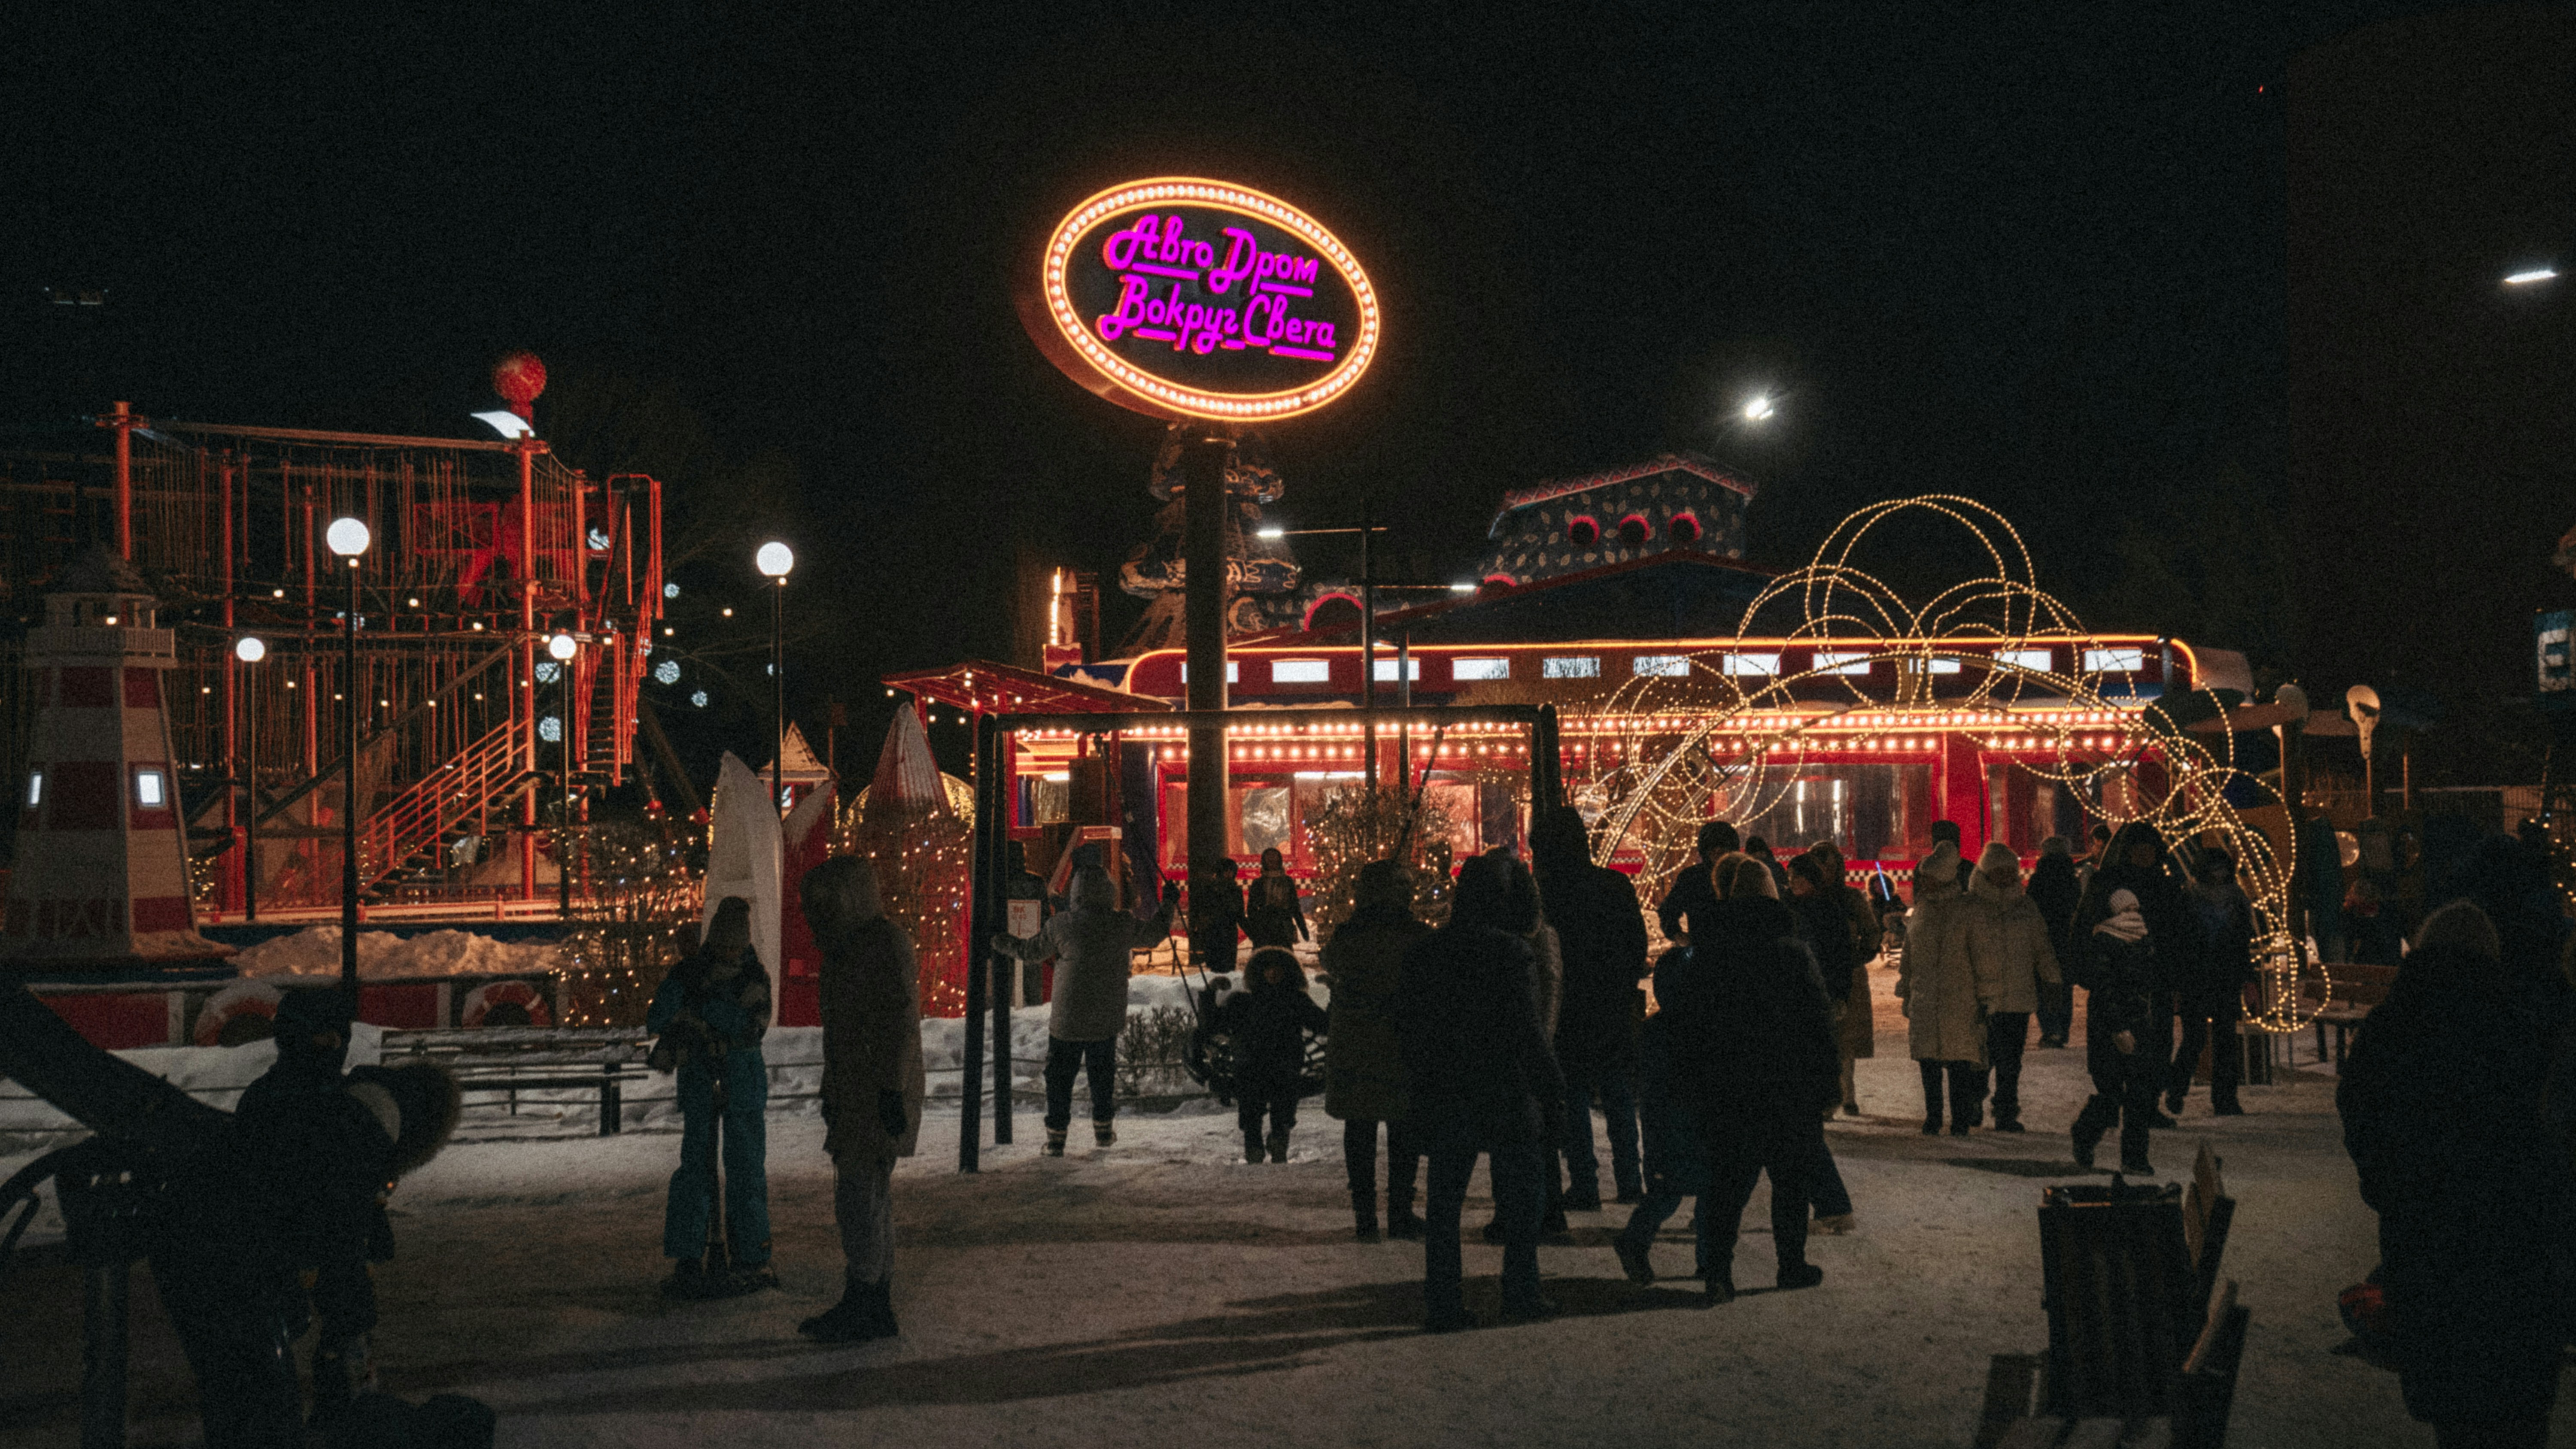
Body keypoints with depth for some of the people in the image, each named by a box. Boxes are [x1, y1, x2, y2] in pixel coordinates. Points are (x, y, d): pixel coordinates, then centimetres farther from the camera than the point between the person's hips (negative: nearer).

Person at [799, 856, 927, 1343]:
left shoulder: (888, 944, -13)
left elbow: (901, 1024, -18)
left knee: (859, 1198, -8)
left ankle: (861, 1306, -3)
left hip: (879, 1098, -10)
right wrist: (832, 1094, 23)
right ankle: (876, 1307, 17)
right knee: (872, 1199, 12)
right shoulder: (847, 949, 17)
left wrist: (892, 1092, -22)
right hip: (853, 1099, 10)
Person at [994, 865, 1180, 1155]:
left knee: (1059, 1076, 7)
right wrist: (1167, 903, 29)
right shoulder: (1123, 925, -6)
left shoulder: (1060, 925, -8)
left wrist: (1003, 944, 24)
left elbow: (1031, 950, 5)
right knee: (1103, 1072, 18)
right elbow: (1156, 932, 12)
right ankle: (1103, 1130, 25)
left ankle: (1056, 1137, 5)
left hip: (1067, 1018, -1)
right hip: (1107, 1019, 1)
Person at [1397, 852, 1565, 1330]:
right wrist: (1552, 1087, -5)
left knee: (1444, 1204, 9)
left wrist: (1420, 1088, 15)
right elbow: (1526, 1028, -14)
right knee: (1521, 1200, 12)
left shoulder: (1421, 953, 1)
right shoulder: (1509, 951, -14)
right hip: (1505, 1095, -4)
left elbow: (1406, 1030, 6)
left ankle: (1442, 1303, 7)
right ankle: (1521, 1293, 15)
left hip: (1442, 1098, 4)